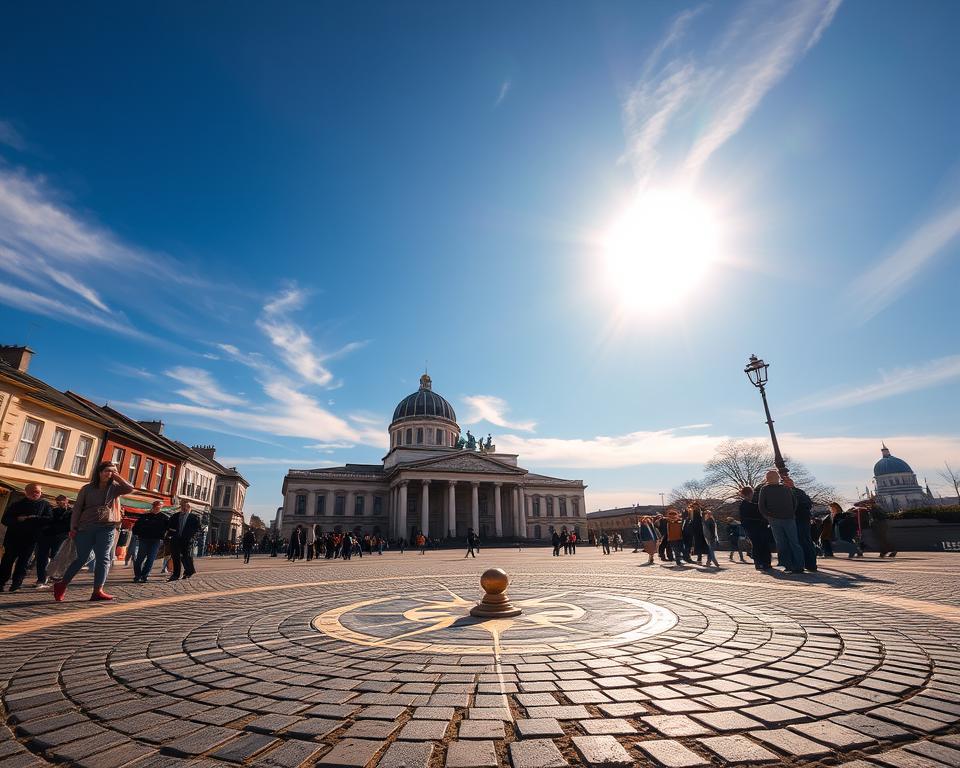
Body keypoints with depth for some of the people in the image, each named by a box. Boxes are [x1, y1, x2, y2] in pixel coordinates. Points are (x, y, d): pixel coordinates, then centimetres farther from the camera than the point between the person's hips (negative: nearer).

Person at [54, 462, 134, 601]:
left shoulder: (114, 488, 7)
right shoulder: (87, 489, 4)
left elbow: (130, 488, -12)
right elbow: (77, 508, 3)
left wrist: (117, 476, -7)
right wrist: (73, 527, -3)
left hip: (106, 528, 1)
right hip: (86, 527, -1)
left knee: (103, 558, -3)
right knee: (81, 559, 3)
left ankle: (98, 591, -1)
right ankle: (61, 585, 25)